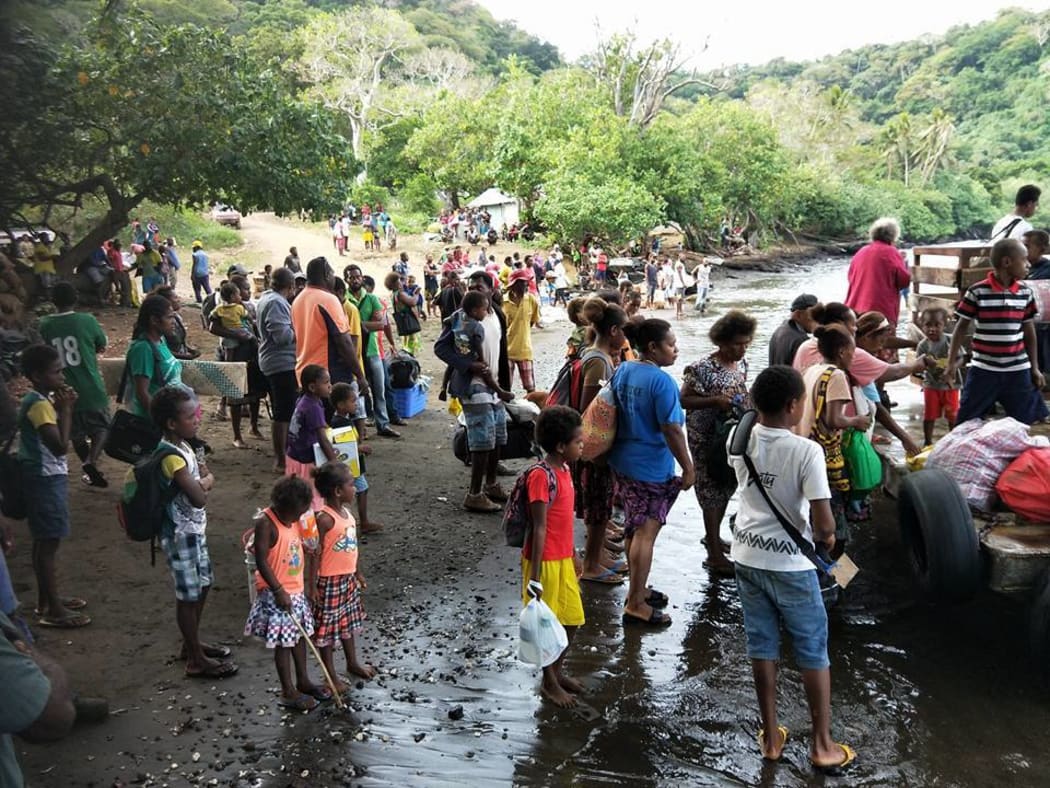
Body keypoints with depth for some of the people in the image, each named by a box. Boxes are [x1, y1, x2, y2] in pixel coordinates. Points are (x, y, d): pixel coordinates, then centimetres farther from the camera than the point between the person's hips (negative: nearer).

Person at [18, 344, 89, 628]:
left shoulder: (40, 400, 9)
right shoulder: (40, 405, -21)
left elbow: (56, 440, 16)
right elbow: (60, 446, -27)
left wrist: (63, 407, 2)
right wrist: (65, 409, -19)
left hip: (45, 477, 10)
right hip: (46, 479, -10)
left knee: (43, 542, 17)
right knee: (49, 544, -3)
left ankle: (47, 600, 29)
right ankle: (53, 611, 5)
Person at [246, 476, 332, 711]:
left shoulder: (293, 519, 2)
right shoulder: (265, 523, -21)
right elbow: (261, 561, -21)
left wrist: (306, 582, 13)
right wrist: (279, 591, -21)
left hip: (297, 590, 8)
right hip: (276, 594, -8)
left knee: (300, 635, 17)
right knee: (283, 642, 3)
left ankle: (303, 681, 32)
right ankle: (288, 692, 15)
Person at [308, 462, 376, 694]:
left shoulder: (346, 512, 3)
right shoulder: (324, 518, -23)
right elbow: (316, 553, -19)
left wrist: (358, 573, 19)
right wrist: (312, 585, -18)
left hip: (348, 578, 8)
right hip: (330, 581, -8)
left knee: (348, 621, 23)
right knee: (328, 627, 7)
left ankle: (353, 663, 41)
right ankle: (331, 676, 20)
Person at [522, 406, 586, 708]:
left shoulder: (564, 469, 7)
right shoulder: (541, 476, -20)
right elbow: (539, 528, -21)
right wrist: (535, 576, -19)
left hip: (563, 559, 9)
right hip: (545, 562, -8)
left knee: (571, 621, 16)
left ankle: (557, 671, 36)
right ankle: (549, 683, 23)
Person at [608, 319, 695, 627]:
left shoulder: (622, 371, 4)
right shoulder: (661, 381, -21)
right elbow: (671, 430, -20)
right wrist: (688, 468, -11)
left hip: (622, 462, 8)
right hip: (652, 468, -8)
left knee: (633, 529, 19)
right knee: (646, 534, 1)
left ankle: (638, 589, 33)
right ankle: (636, 604, 8)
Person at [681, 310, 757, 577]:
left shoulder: (742, 363, 5)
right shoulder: (703, 369, -19)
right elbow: (684, 400, -17)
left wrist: (747, 404, -1)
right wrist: (715, 401, -27)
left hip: (734, 435, 8)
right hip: (707, 439, -8)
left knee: (727, 486, 17)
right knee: (712, 490, -2)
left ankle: (713, 537, 37)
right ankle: (715, 555, 5)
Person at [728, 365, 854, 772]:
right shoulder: (806, 451, -22)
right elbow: (823, 523, -22)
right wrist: (827, 537, 0)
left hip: (747, 556, 5)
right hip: (790, 563, -5)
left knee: (761, 646, 16)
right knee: (813, 651, 13)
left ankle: (771, 736, 29)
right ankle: (822, 744, 25)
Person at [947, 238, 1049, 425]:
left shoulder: (1025, 293, 2)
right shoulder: (977, 292, -10)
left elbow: (1029, 332, 11)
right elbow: (961, 328, -2)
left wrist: (1035, 367, 11)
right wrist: (952, 362, -4)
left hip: (1018, 371, 3)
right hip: (983, 370, -3)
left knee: (1029, 423, 8)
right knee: (965, 423, 3)